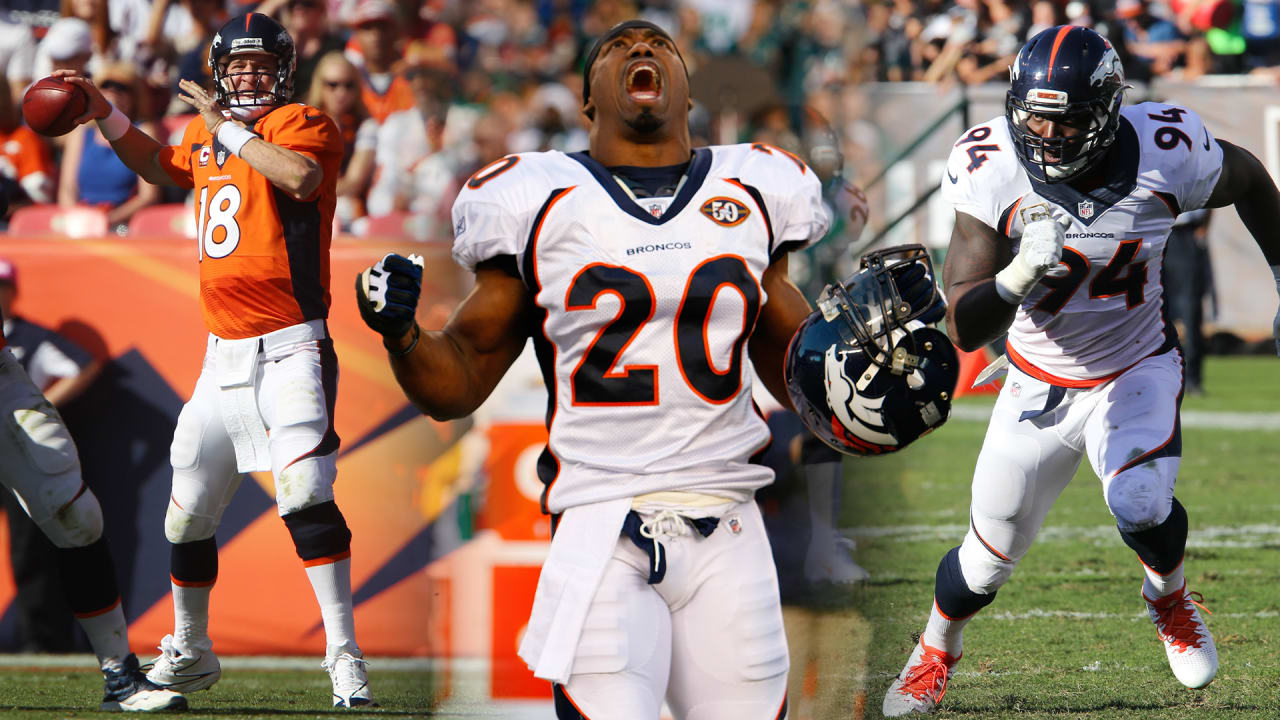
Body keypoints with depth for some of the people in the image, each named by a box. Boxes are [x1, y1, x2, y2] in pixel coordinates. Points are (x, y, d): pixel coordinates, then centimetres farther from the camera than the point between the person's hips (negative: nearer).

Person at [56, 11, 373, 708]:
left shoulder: (302, 125, -7)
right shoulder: (207, 135, 15)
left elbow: (303, 177, -29)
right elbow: (159, 164, 35)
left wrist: (229, 128, -20)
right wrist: (106, 115, 22)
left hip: (290, 347, -7)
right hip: (224, 354, 7)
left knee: (305, 494, -22)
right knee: (190, 511, 12)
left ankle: (344, 658, -19)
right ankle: (188, 651, 30)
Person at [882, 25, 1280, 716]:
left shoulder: (1164, 153, -24)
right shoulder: (993, 171, -26)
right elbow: (963, 328, -26)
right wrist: (1018, 277, -46)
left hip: (1136, 371, -1)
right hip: (1039, 385, 1)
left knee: (1140, 509, -27)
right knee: (988, 559, 8)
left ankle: (1167, 595, 9)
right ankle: (935, 651, 42)